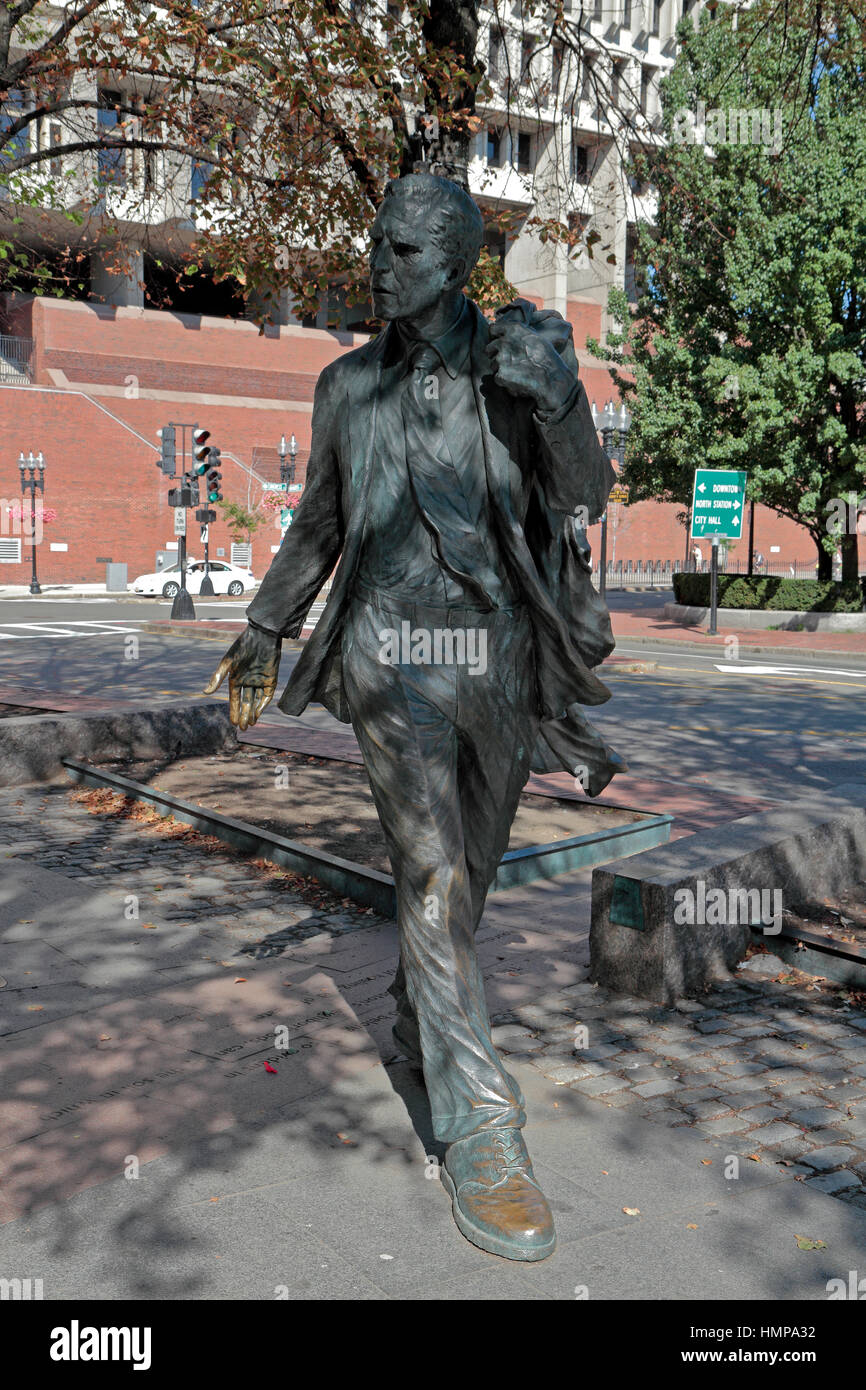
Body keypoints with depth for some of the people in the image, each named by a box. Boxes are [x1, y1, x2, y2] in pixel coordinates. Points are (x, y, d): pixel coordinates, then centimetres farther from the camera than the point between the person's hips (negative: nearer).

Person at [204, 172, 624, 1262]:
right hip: (394, 657, -1)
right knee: (432, 865, -14)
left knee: (468, 865, 13)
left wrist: (555, 396, -28)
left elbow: (585, 496, -10)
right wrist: (265, 631, 16)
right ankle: (478, 1128, -9)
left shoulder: (514, 363, 0)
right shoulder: (349, 383, 6)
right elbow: (320, 519, 16)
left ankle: (418, 1022, 39)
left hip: (500, 658, 1)